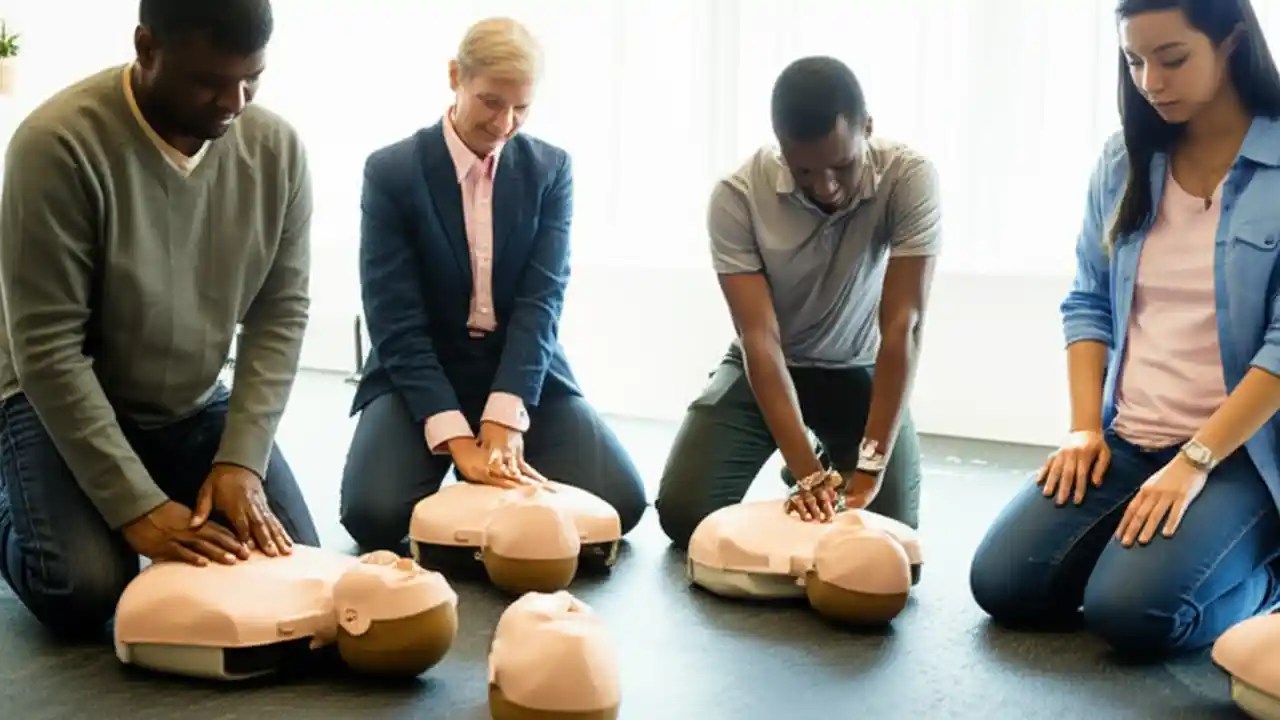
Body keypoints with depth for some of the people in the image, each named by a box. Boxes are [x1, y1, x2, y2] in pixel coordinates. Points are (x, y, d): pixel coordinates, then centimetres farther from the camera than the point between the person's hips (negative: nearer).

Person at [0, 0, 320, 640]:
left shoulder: (278, 149, -11)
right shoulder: (59, 143, -26)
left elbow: (280, 314, -9)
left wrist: (241, 459, -21)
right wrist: (135, 505, -27)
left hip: (195, 406, 4)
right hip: (60, 399, -3)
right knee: (85, 594, -22)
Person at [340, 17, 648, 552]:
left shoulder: (551, 169, -1)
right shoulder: (391, 172, -8)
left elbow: (541, 301, -11)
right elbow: (396, 322, -15)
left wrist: (503, 420, -26)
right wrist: (458, 440, -26)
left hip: (523, 371, 2)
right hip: (421, 373, -2)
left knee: (620, 501, -16)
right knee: (373, 513, -26)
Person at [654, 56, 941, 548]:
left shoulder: (910, 178, -25)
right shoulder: (737, 195, -25)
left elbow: (902, 326, -28)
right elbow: (759, 338, -28)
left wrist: (868, 470, -34)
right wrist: (807, 473, -37)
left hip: (857, 369, 0)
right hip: (764, 366, 0)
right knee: (683, 513, -14)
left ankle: (838, 464, 21)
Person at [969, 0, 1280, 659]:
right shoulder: (1122, 163, 6)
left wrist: (1195, 462, -19)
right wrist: (1084, 428, -2)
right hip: (1125, 442, 5)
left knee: (1130, 612, -24)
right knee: (1002, 585, -10)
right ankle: (1143, 546, 14)